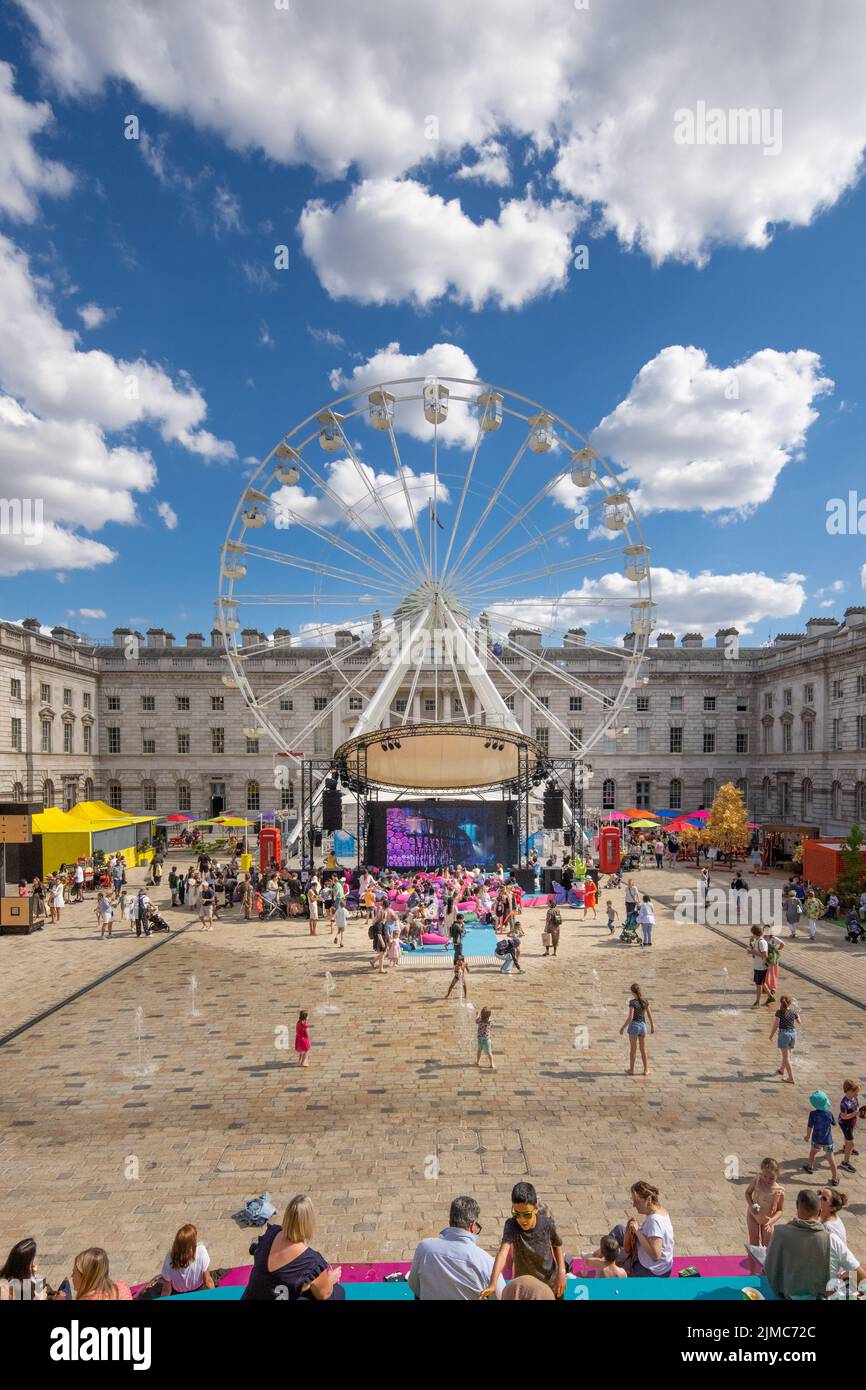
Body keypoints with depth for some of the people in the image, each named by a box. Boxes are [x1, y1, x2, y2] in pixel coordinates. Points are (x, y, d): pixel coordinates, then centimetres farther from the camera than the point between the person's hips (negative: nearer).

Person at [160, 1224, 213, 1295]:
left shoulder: (170, 1259, -34)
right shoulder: (201, 1252, -37)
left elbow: (166, 1290, -20)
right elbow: (208, 1281, -23)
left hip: (177, 1293, 1)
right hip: (198, 1291, -1)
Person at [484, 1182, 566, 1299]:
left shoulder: (547, 1223, -20)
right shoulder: (511, 1226, -27)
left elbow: (557, 1245, 1)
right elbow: (503, 1252, -42)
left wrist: (561, 1272, -10)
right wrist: (493, 1284, -55)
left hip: (551, 1286, 1)